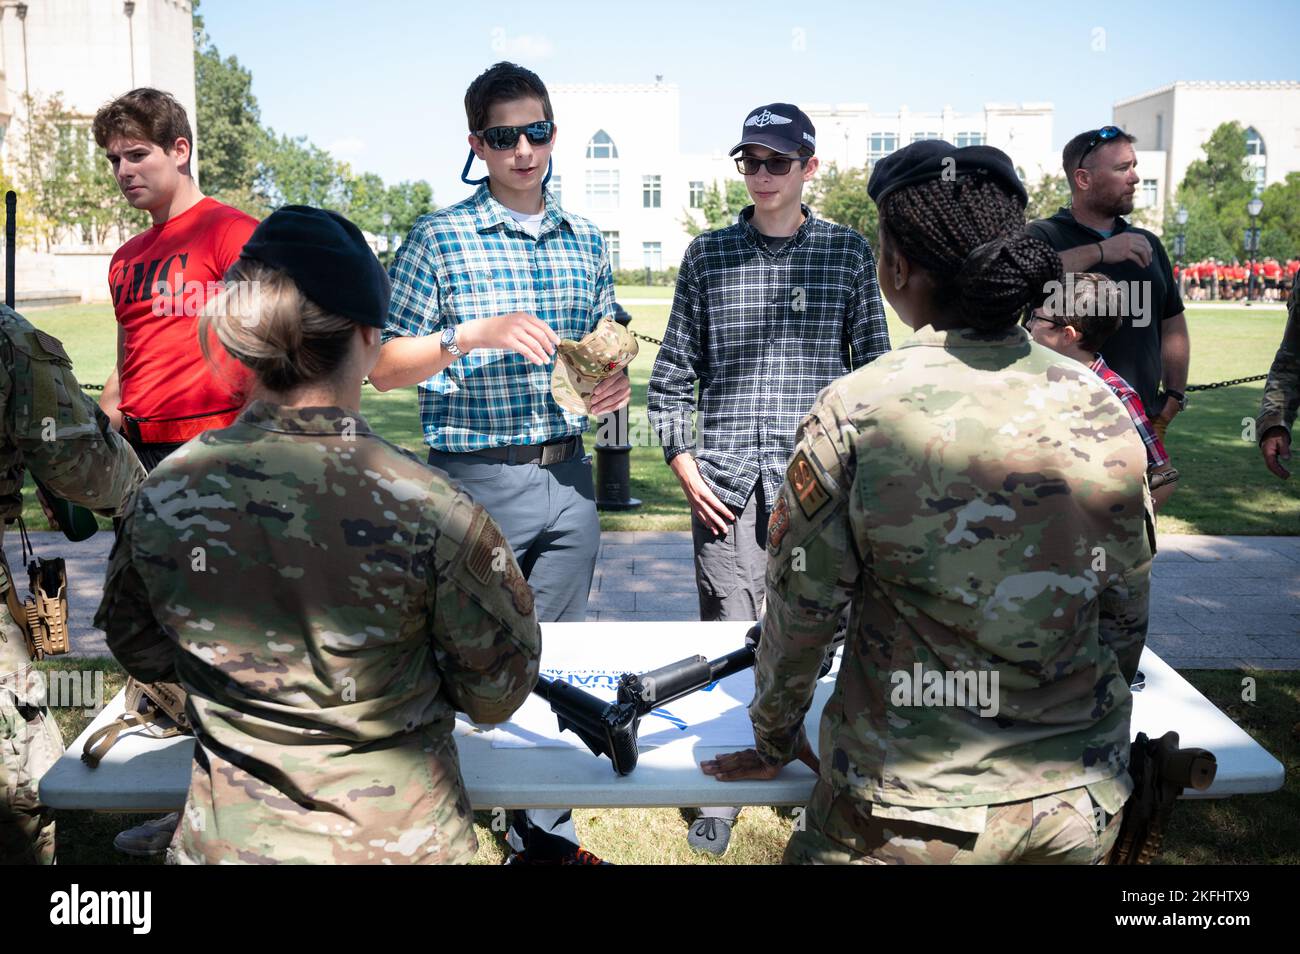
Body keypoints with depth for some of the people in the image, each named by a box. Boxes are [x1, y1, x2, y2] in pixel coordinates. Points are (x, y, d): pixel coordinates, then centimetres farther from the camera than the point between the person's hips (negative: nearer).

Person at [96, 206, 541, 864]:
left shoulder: (160, 495, -14)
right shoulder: (427, 507, -26)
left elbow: (141, 652, 5)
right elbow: (496, 694, -12)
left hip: (226, 840, 3)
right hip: (391, 841, -2)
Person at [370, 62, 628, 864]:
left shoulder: (586, 241, 10)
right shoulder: (438, 239, -3)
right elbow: (383, 368, -5)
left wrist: (614, 386, -3)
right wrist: (473, 334, -21)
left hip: (569, 477, 5)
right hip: (478, 481, -4)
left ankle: (547, 834, 27)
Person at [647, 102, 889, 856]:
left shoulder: (849, 252, 6)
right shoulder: (709, 255, 7)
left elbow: (874, 368, 7)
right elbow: (673, 371, 9)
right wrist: (683, 462, 0)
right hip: (726, 480, 0)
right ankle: (719, 799, 18)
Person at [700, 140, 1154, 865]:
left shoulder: (854, 415, -17)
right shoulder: (1105, 407, -5)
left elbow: (801, 612, -8)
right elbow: (1129, 615, 5)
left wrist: (774, 742, 10)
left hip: (914, 812, -3)